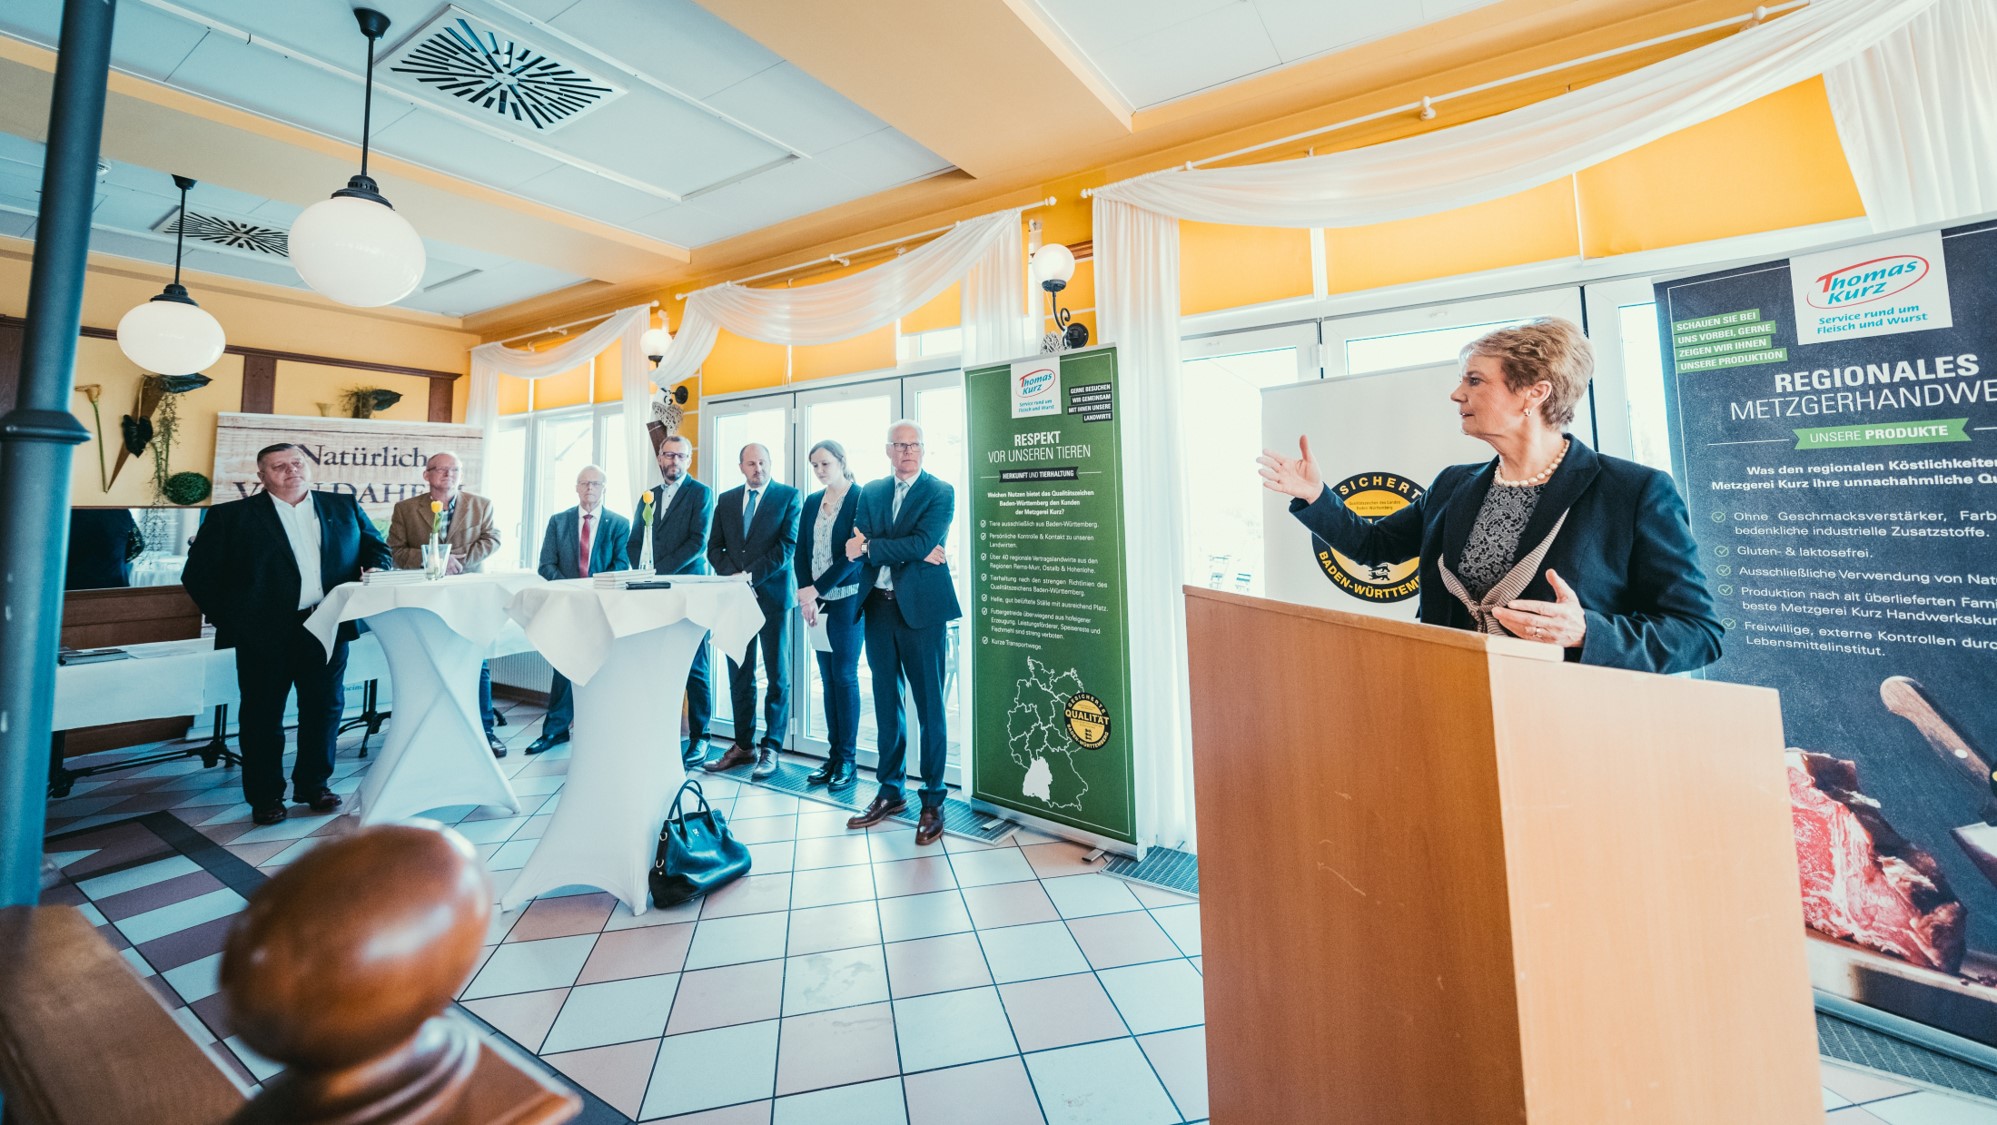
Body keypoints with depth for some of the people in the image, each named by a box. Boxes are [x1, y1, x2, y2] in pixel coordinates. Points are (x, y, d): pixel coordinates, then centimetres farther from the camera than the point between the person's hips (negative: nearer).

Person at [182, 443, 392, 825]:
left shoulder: (344, 507, 10)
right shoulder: (231, 517, 4)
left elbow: (377, 547, 15)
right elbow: (199, 574, 5)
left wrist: (375, 570, -6)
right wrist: (229, 617, -3)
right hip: (264, 635, -1)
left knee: (325, 709, 8)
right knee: (262, 715, 7)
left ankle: (313, 785, 24)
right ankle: (264, 796, 21)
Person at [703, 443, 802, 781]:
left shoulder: (789, 496, 0)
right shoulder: (726, 500, 13)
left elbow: (788, 545, -9)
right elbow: (714, 547, 11)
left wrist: (751, 575, -14)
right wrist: (732, 575, -7)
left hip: (773, 595, -4)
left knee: (777, 675, 2)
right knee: (739, 674, 9)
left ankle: (770, 748, 11)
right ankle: (744, 746, 19)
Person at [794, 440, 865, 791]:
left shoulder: (860, 499, -7)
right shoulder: (812, 502, 13)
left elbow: (854, 554, -13)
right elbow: (801, 551, 9)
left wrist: (815, 589, -13)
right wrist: (805, 593, -6)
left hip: (847, 597, -6)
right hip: (816, 600, 6)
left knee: (844, 676, -2)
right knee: (828, 677, 9)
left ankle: (848, 759, 8)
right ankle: (833, 754, 17)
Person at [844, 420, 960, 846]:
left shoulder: (940, 492, 0)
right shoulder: (871, 493, 13)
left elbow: (923, 542, -15)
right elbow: (857, 550, -1)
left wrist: (871, 547, -10)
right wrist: (912, 553, -12)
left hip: (921, 608, -4)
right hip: (878, 608, 5)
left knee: (930, 707, 2)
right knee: (886, 705, 13)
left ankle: (932, 801, 14)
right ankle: (890, 792, 28)